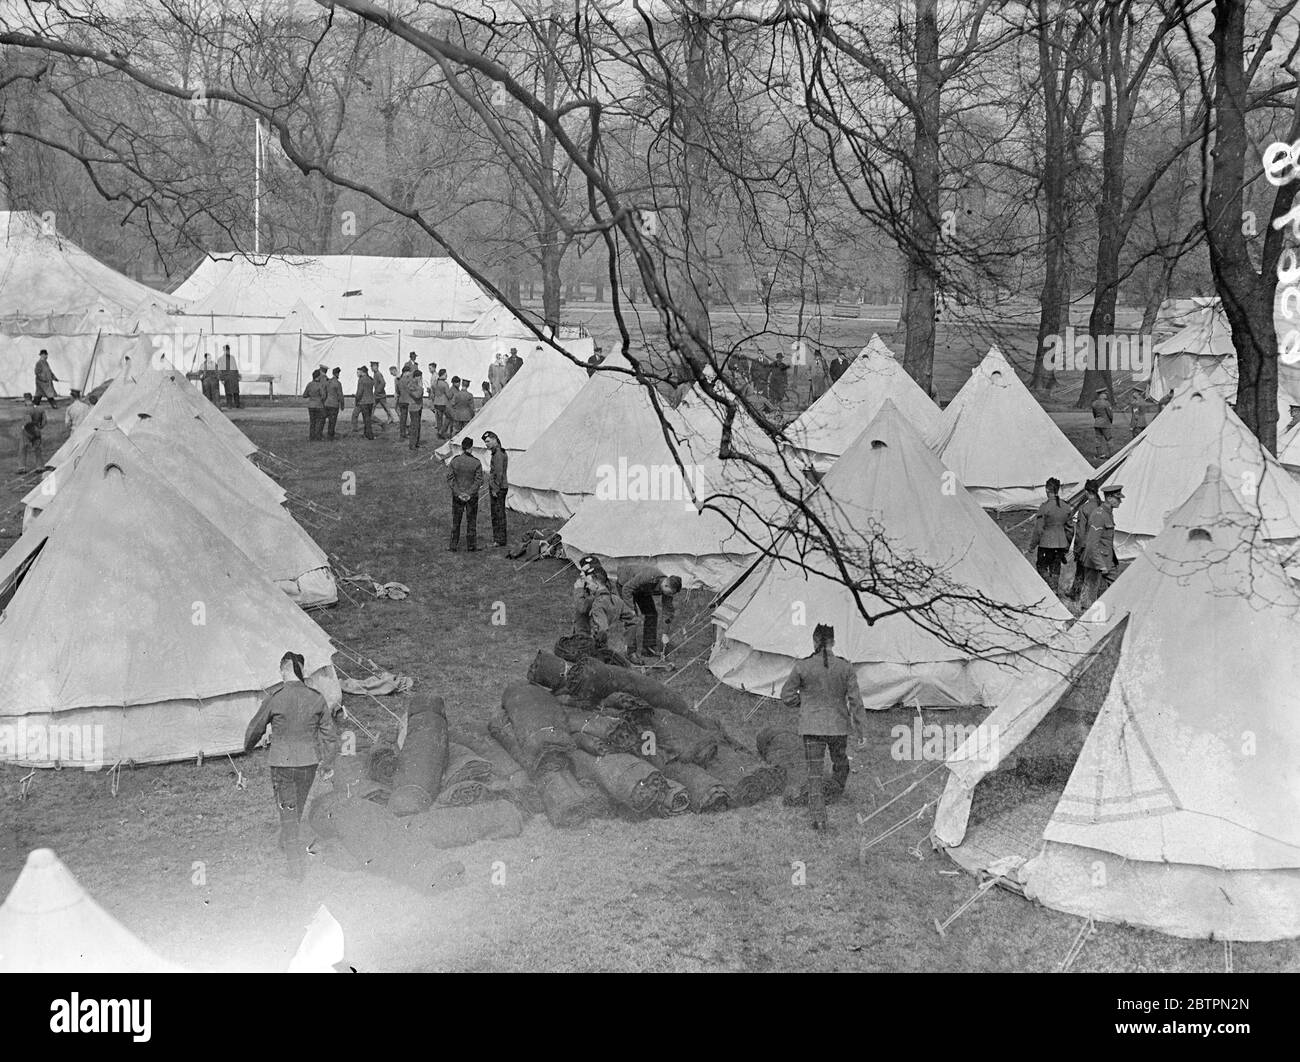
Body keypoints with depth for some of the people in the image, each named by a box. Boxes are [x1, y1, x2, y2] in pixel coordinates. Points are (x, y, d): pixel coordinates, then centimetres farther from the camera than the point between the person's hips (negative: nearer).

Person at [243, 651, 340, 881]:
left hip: (282, 761, -3)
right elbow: (330, 734, 3)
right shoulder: (316, 698, -5)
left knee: (287, 809, 3)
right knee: (298, 806, 24)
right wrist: (329, 763, 16)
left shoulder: (275, 698, -14)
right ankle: (286, 844, 45)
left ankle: (295, 865, 0)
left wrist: (247, 747, 22)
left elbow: (256, 728, 1)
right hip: (309, 761, 4)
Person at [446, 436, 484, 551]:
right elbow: (479, 480, -11)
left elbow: (450, 478, -7)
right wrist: (470, 493, -9)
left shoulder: (454, 461, -5)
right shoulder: (476, 462, -9)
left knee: (456, 520, 11)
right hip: (472, 497, -1)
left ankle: (454, 546, 14)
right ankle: (471, 546, 15)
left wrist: (458, 493, -8)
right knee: (471, 520, 10)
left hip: (457, 496, 1)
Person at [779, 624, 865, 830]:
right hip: (839, 726, 1)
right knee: (840, 762, 27)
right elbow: (855, 700, -4)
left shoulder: (802, 667, -10)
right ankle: (836, 793, 47)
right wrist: (861, 729, 3)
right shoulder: (845, 667, -7)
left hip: (811, 726, -1)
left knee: (814, 772, 4)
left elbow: (787, 696, -3)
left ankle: (818, 817, -2)